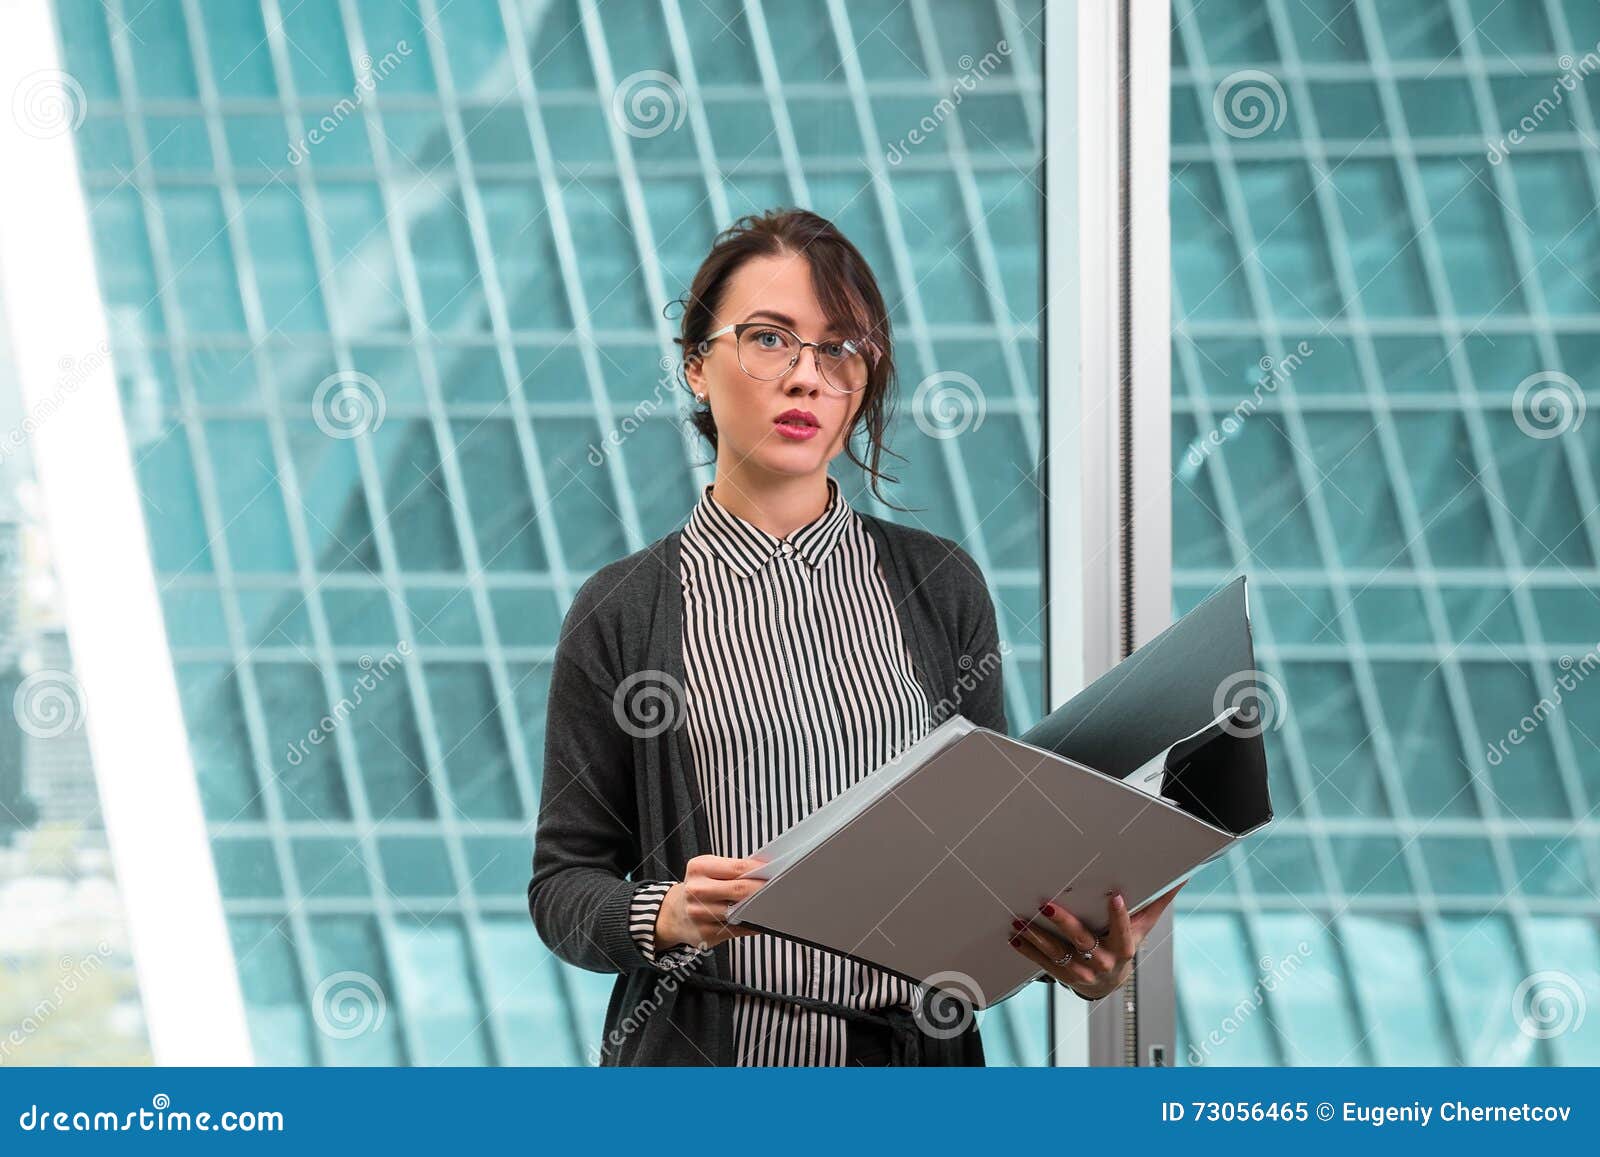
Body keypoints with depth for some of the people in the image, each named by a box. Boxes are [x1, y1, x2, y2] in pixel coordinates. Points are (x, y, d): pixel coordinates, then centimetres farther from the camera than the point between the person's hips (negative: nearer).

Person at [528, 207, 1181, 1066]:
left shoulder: (940, 585, 5)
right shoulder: (622, 611, -1)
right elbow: (562, 882, -1)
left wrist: (1069, 944, -13)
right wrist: (665, 917, -21)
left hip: (914, 1051, 2)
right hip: (700, 1055, -2)